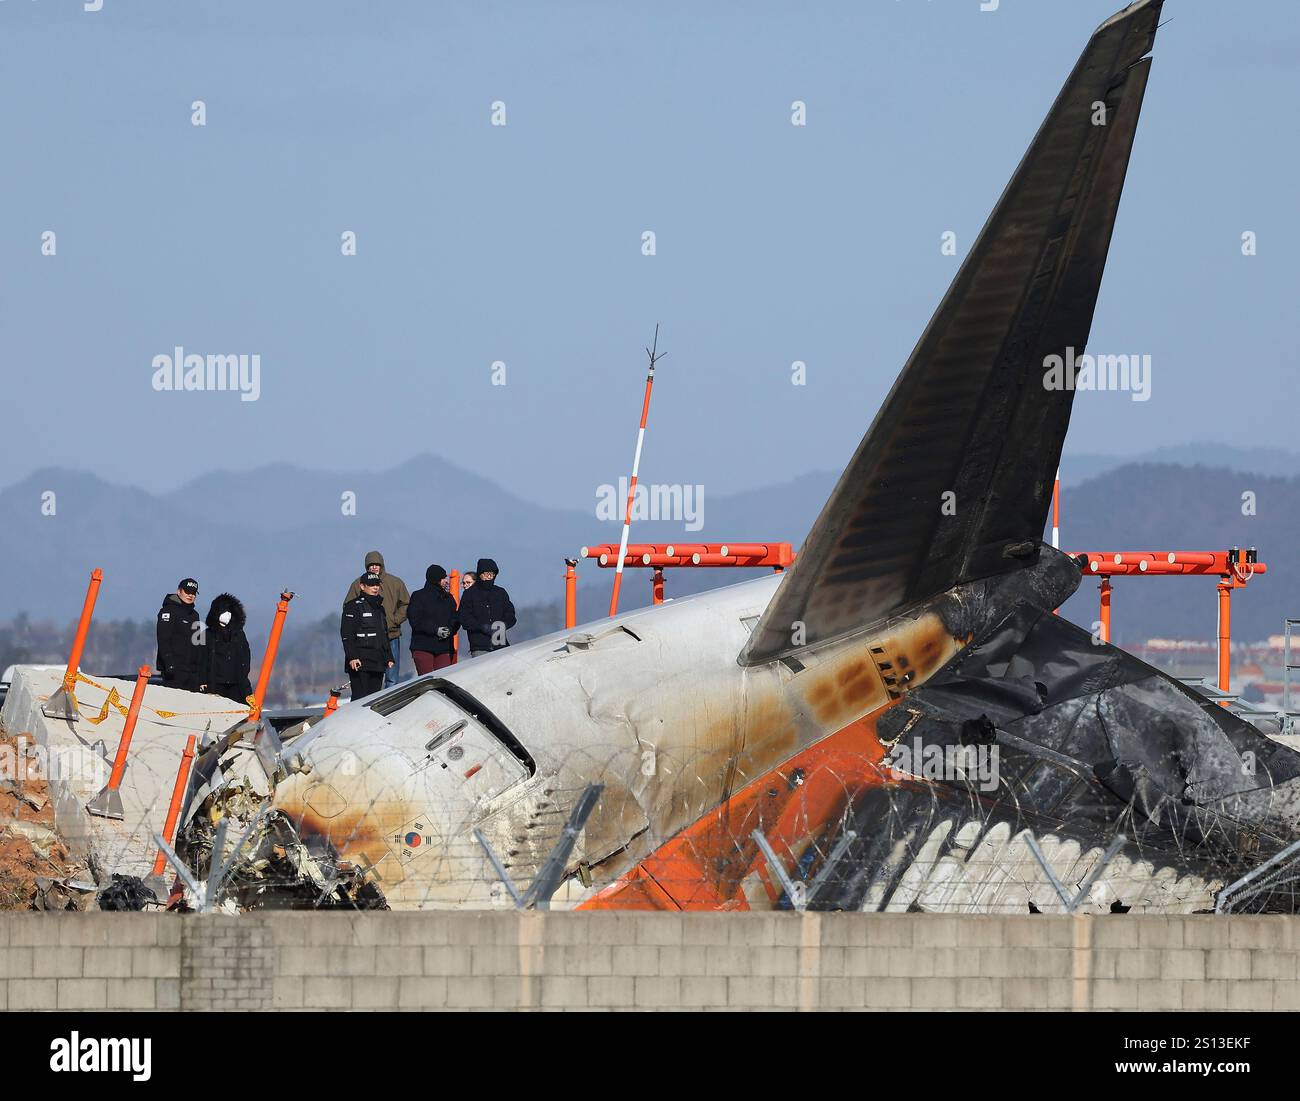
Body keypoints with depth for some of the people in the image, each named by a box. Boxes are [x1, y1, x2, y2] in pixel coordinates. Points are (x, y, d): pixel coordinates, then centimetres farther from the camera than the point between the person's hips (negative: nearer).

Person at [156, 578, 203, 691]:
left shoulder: (194, 614, 21)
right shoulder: (169, 610, -4)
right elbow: (163, 639, -13)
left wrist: (200, 668, 19)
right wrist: (169, 664, -22)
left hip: (193, 670, 8)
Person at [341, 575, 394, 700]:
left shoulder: (379, 607, 20)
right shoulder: (353, 606, -3)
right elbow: (347, 634, -11)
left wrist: (389, 657, 21)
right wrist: (352, 657, -20)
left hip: (378, 662, 7)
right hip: (360, 662, -7)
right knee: (360, 698, -13)